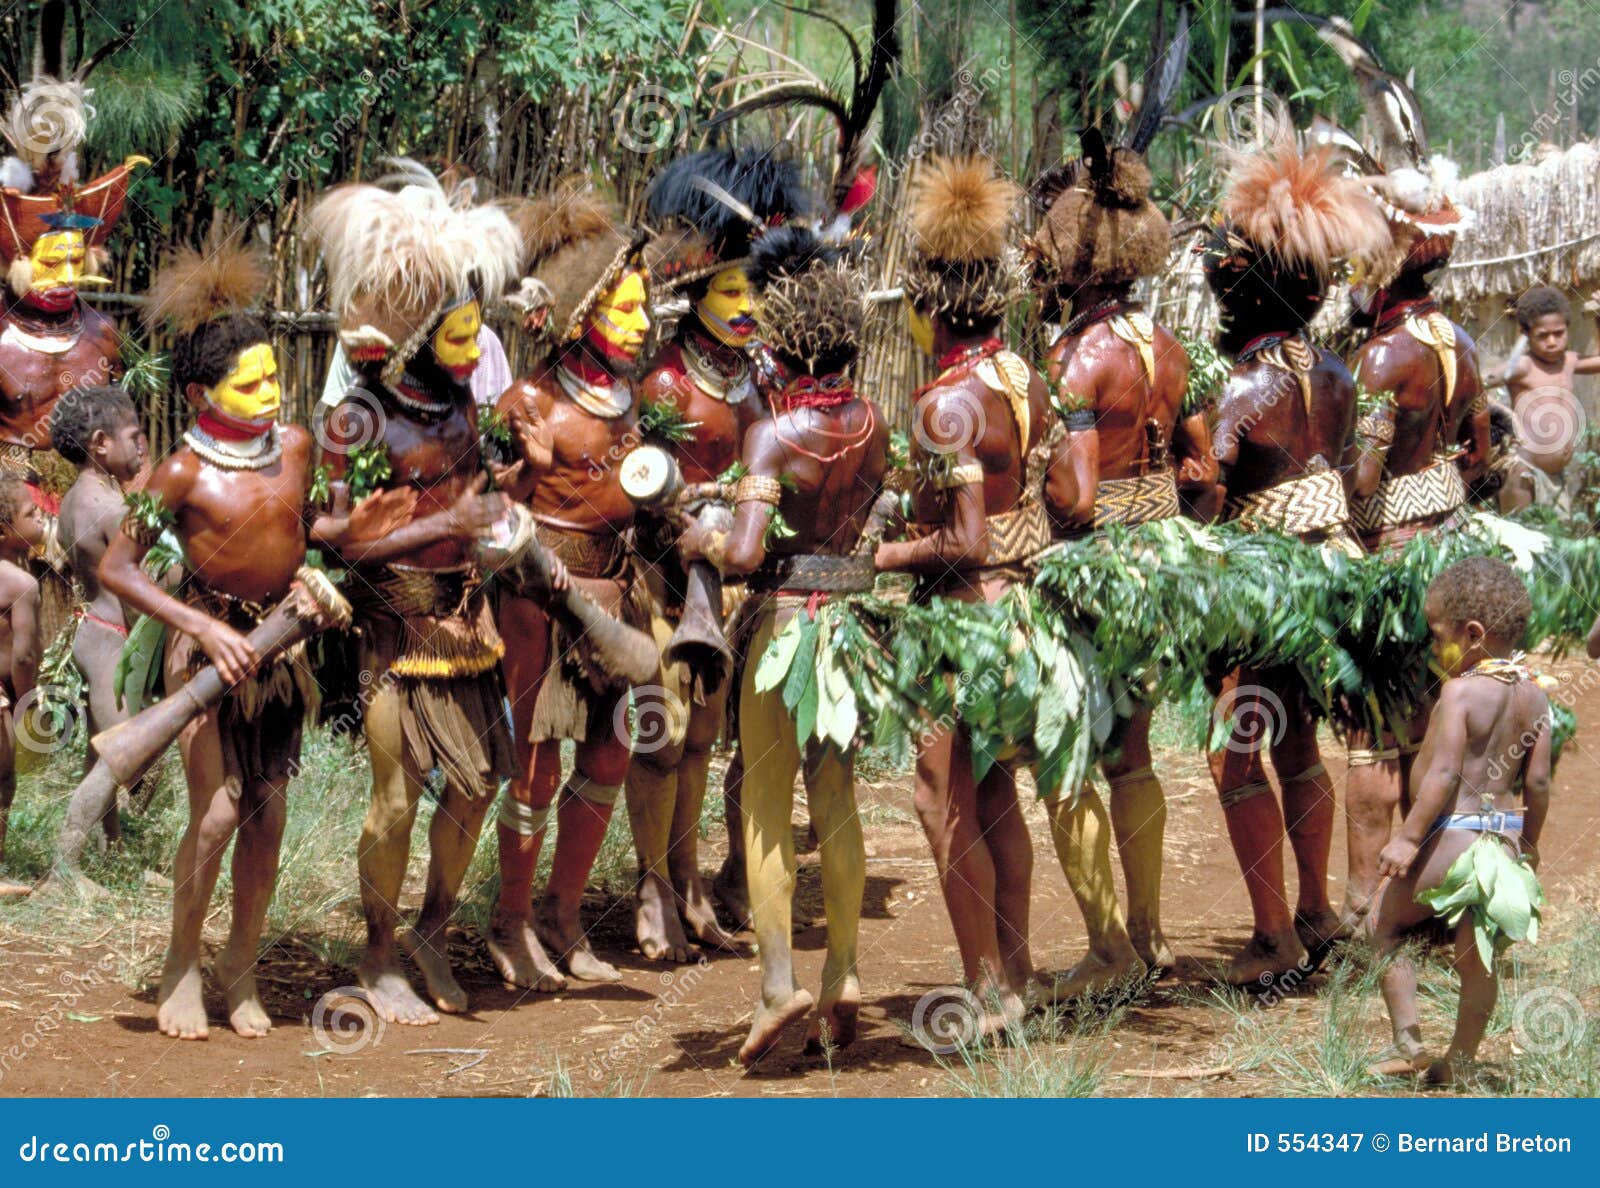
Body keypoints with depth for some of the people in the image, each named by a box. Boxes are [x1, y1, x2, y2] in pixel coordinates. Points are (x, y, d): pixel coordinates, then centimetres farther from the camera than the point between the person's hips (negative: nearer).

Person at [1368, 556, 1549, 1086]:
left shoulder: (1461, 690, -13)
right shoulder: (1534, 696, 7)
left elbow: (1444, 774, -20)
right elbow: (1537, 782, 8)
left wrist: (1408, 838, -18)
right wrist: (1528, 844, 21)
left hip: (1451, 834, -6)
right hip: (1506, 839, 6)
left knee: (1385, 925, 12)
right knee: (1478, 958, 13)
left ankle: (1409, 1043, 7)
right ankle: (1458, 1063, 19)